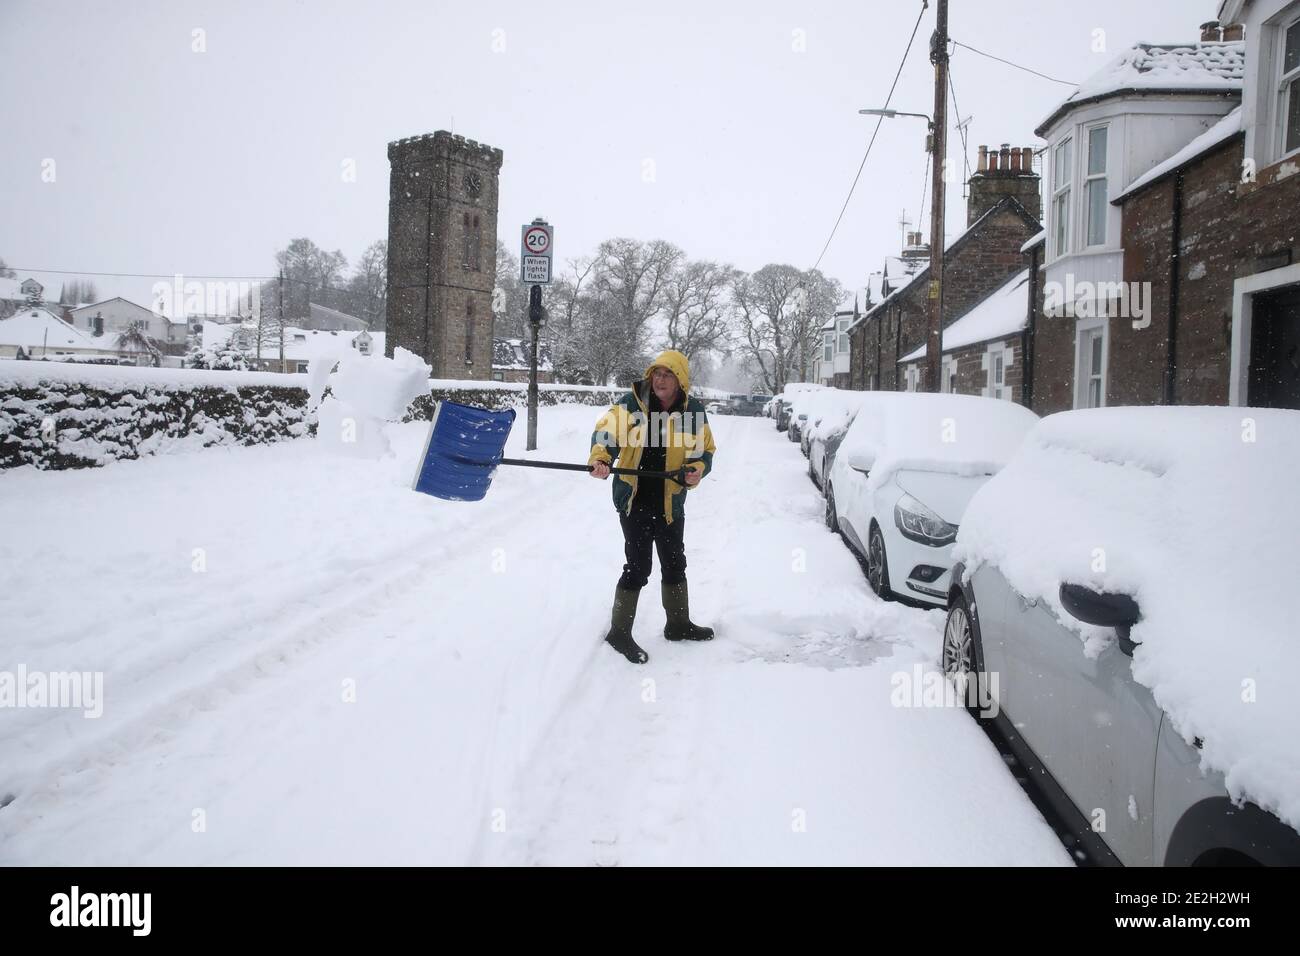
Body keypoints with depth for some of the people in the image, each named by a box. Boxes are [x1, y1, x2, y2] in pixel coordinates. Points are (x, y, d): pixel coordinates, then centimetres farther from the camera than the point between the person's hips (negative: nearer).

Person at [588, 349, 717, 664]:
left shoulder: (693, 411, -2)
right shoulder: (631, 403, -9)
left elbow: (704, 450, 5)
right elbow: (605, 431, -14)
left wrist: (698, 470, -16)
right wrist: (600, 458, -34)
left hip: (670, 503, 4)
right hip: (634, 500, -4)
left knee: (675, 564, 19)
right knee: (638, 567, -5)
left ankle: (678, 624, 38)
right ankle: (619, 632, 10)